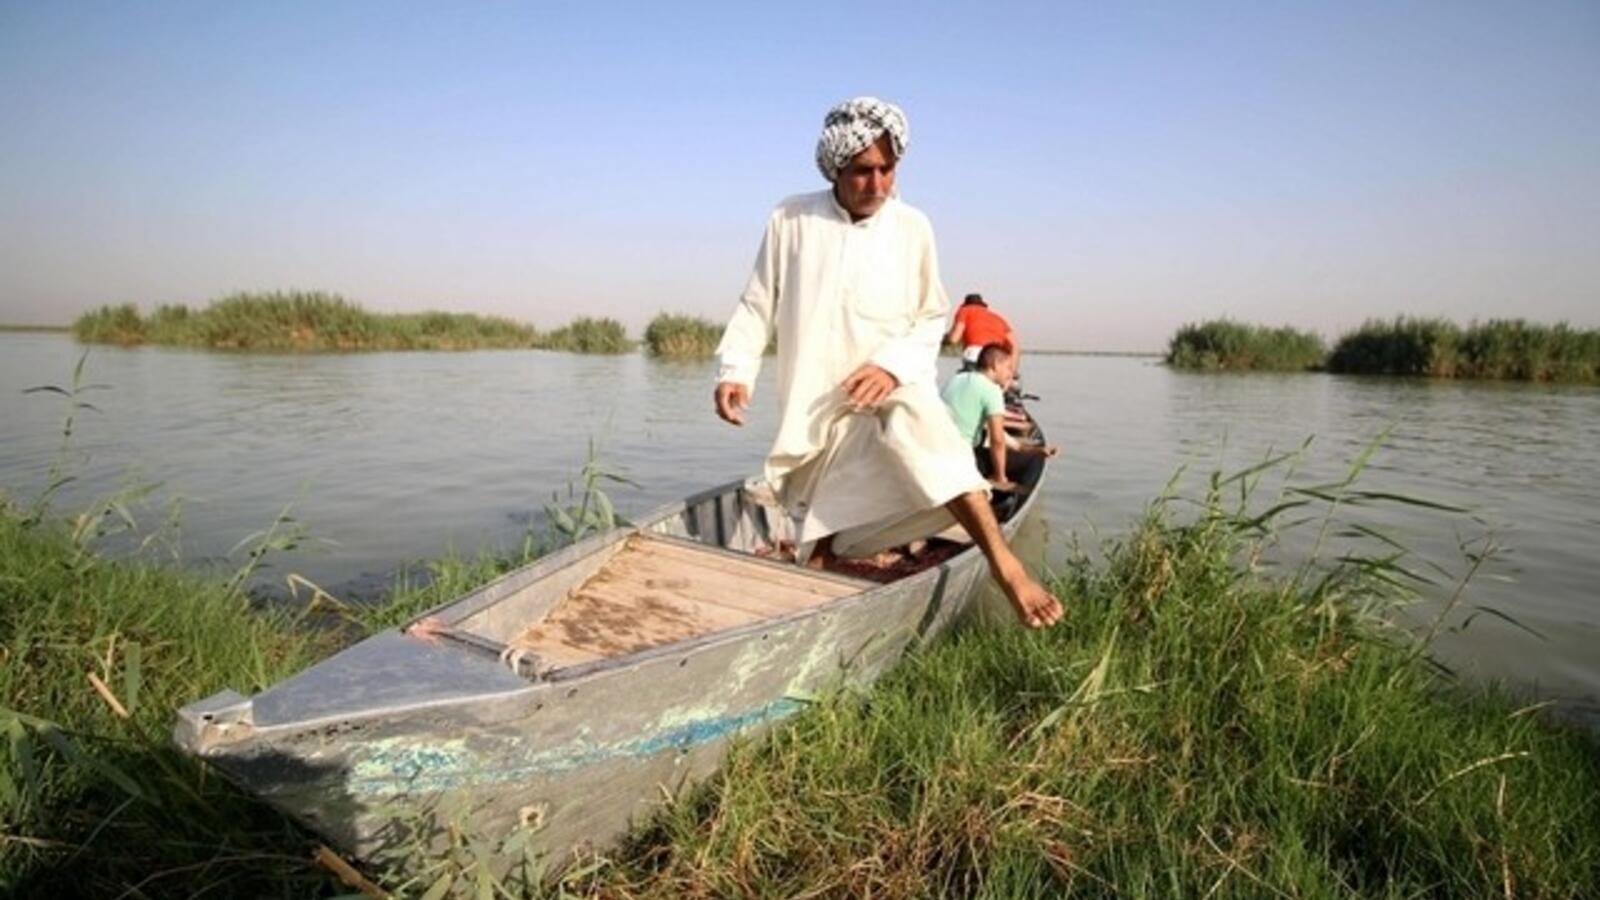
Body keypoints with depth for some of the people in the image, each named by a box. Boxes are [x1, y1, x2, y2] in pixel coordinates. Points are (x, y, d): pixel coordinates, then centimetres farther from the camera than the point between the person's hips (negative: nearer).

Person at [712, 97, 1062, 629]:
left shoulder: (912, 228, 2)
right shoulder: (791, 221, 1)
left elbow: (932, 317, 7)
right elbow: (757, 306, 5)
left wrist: (893, 365, -12)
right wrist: (736, 370, -10)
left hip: (892, 390, -1)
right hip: (816, 408, 2)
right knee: (820, 552, 1)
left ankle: (1003, 563, -38)